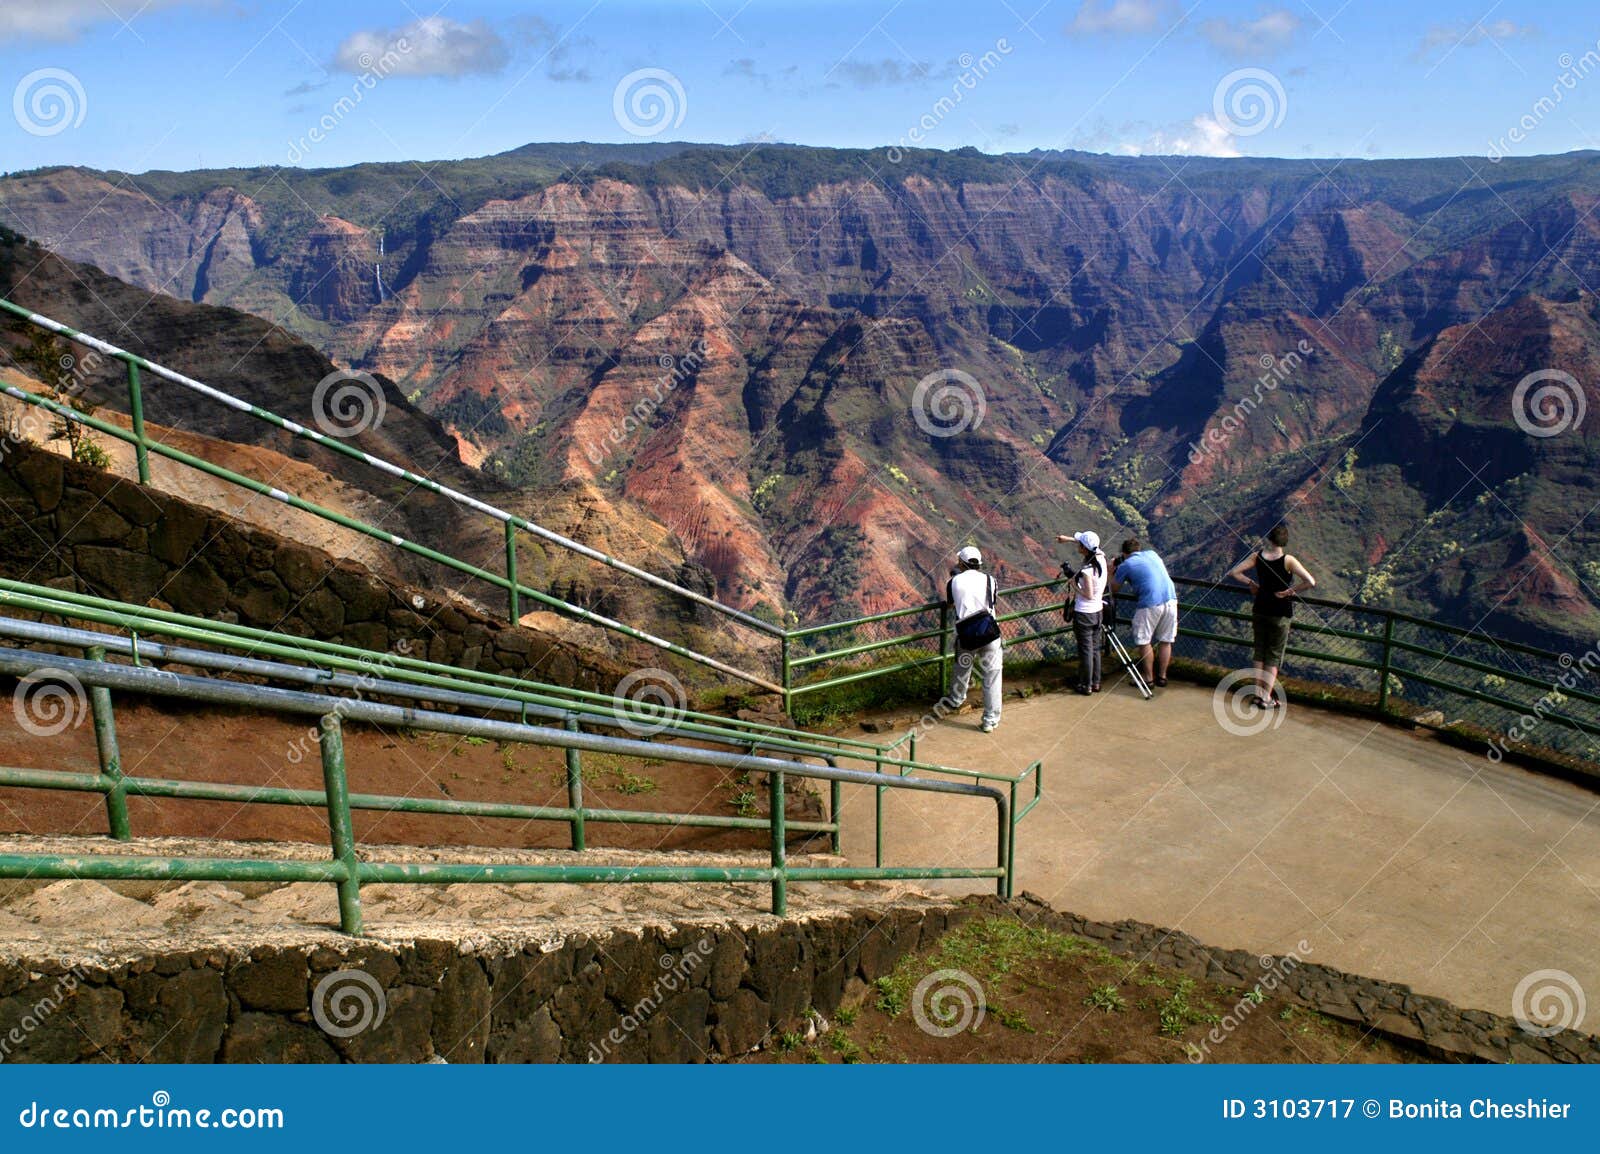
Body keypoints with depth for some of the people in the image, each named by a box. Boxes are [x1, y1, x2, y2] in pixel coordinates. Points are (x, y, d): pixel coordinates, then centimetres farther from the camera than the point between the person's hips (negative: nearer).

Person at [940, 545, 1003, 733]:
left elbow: (950, 605, 22)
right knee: (992, 675, 5)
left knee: (962, 670, 25)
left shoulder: (954, 581, 6)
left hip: (966, 634, 1)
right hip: (989, 631, -1)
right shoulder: (988, 580, 6)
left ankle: (956, 700, 49)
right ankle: (990, 720, 7)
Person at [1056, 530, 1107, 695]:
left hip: (1084, 613, -8)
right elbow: (1090, 546, 17)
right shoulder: (1101, 558, -3)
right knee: (1095, 649, 17)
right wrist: (1069, 538, 20)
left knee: (1085, 650, 3)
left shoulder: (1086, 570, -25)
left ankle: (1086, 686, 11)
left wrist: (1074, 585, -10)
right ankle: (1096, 683, 25)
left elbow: (1089, 595, -22)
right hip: (1098, 611, 8)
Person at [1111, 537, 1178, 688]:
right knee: (1165, 641, 14)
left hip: (1149, 604, -5)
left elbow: (1114, 589, 12)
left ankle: (1149, 679, 11)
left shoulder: (1125, 565, 3)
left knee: (1144, 642, 8)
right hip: (1171, 599, 5)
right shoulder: (1152, 553, 18)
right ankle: (1162, 676, 22)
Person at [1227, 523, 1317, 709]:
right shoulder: (1288, 561, -17)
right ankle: (1265, 697, 6)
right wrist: (1291, 591, -11)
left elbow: (1233, 572, -4)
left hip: (1259, 610, 3)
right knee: (1274, 656, 7)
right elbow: (1311, 582, -23)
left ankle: (1259, 692, 17)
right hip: (1281, 613, -3)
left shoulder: (1257, 556, -6)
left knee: (1260, 652, 16)